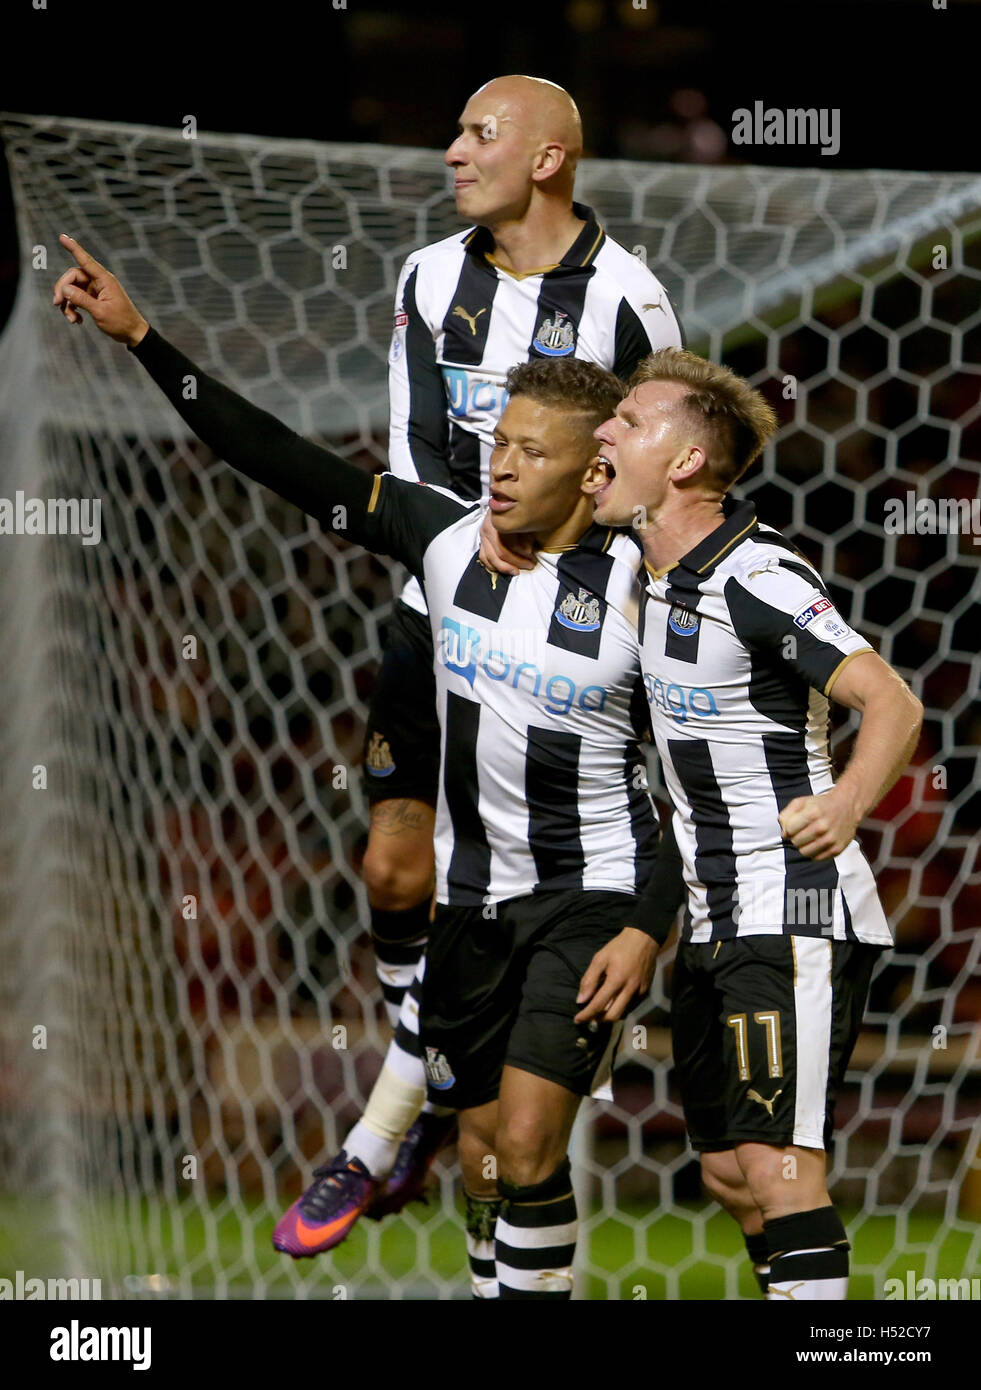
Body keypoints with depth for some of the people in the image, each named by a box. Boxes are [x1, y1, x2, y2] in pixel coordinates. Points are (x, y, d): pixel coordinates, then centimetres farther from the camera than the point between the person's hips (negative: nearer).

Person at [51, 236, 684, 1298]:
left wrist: (648, 930, -15)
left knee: (528, 1146, -16)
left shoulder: (640, 590, -12)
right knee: (482, 1159, 10)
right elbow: (283, 461, -3)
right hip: (470, 888, 5)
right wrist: (139, 336, -8)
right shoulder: (445, 538, -2)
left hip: (589, 891, -5)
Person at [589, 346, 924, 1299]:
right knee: (727, 1172, 11)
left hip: (795, 916, -9)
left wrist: (846, 804, -38)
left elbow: (894, 702, -22)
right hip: (714, 920, 9)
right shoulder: (650, 571, 10)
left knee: (778, 1166, -17)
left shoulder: (758, 577, -17)